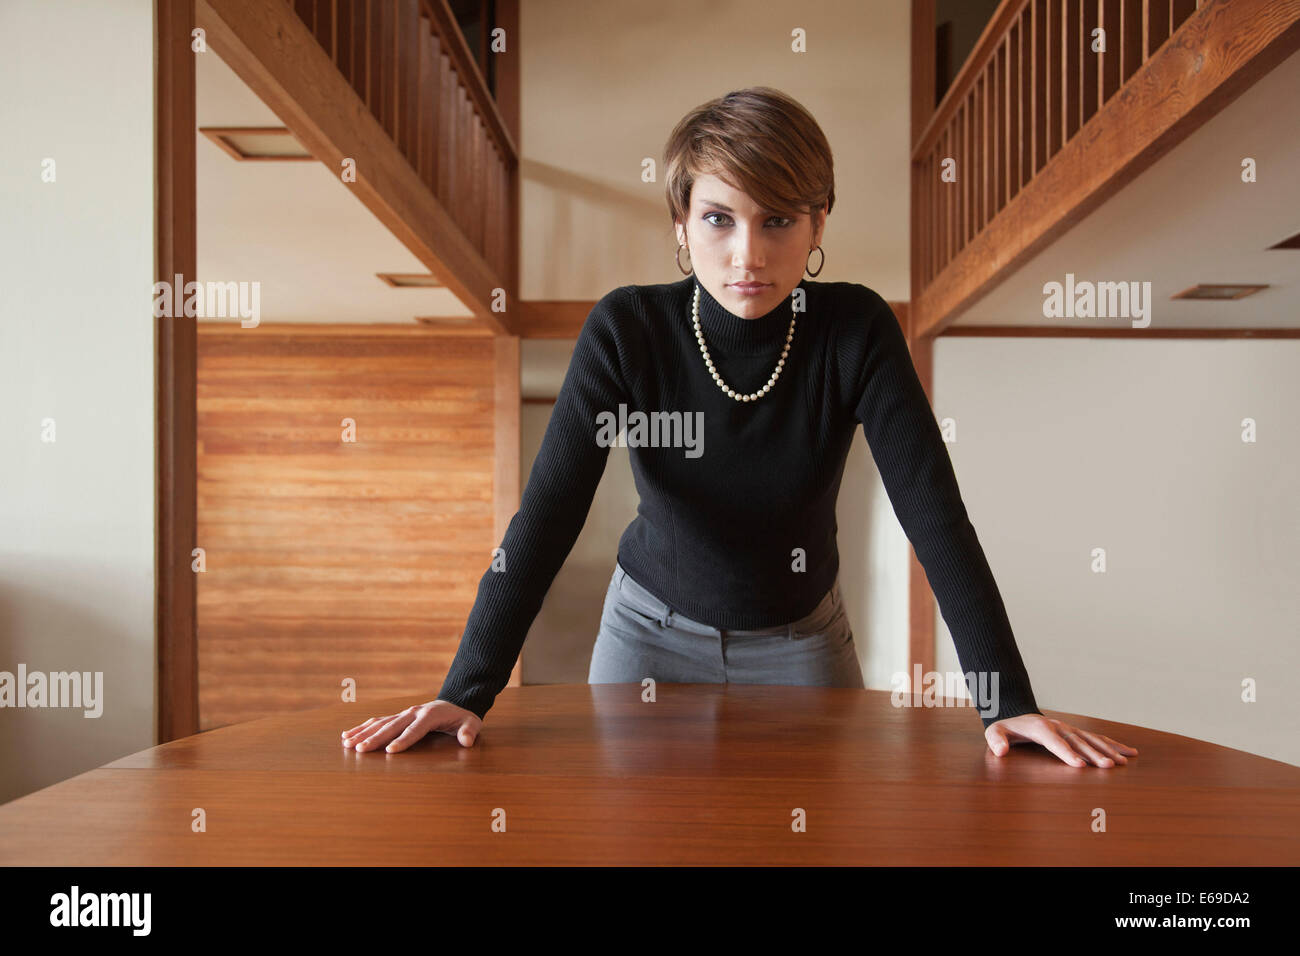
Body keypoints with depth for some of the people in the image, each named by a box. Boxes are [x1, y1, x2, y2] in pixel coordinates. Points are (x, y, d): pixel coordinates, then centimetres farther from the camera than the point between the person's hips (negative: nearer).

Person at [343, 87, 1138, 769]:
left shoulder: (856, 331, -21)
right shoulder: (626, 330, -22)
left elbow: (934, 513, -24)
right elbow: (548, 515, -25)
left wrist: (1009, 700, -30)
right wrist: (467, 694, -32)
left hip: (800, 635, 1)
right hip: (653, 629, 0)